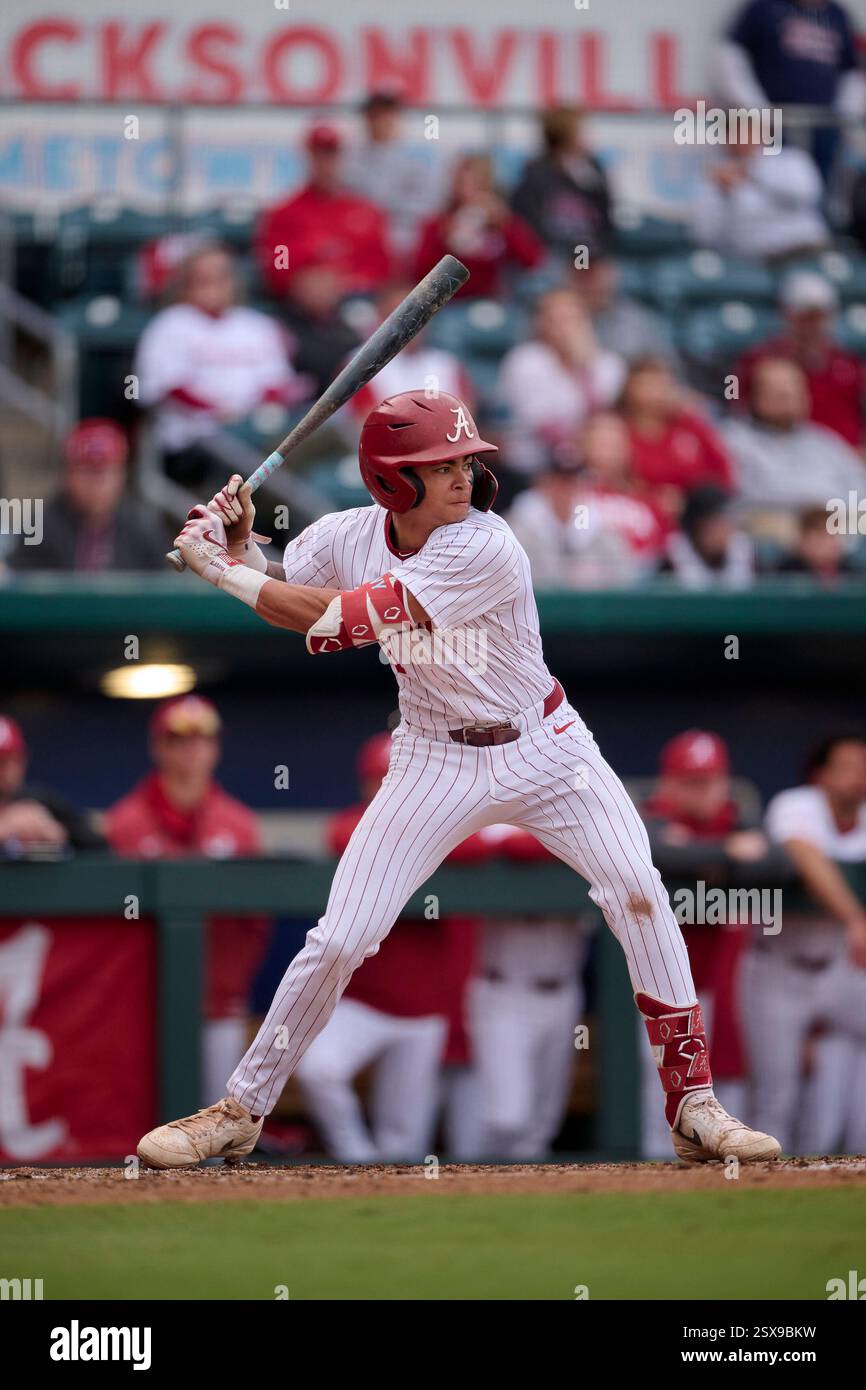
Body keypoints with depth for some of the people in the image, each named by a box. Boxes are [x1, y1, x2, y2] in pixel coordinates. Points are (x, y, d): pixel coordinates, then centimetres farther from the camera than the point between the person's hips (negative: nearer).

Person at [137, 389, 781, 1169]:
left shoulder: (485, 549, -26)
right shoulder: (350, 536, -9)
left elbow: (342, 620, -31)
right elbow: (286, 605, 11)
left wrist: (221, 570, -25)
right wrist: (243, 550, -9)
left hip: (543, 749, -3)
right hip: (437, 763, 3)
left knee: (640, 895, -17)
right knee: (339, 941, -5)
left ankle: (693, 1106, -6)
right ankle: (240, 1113, 8)